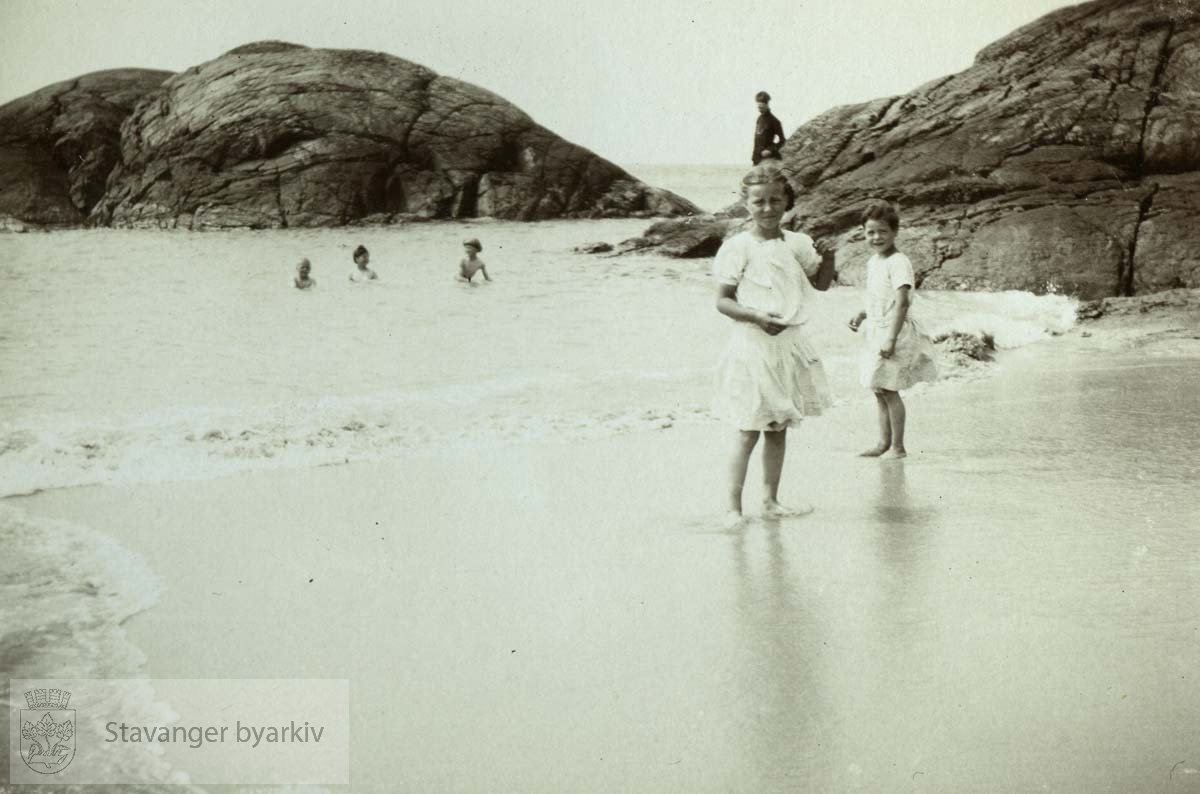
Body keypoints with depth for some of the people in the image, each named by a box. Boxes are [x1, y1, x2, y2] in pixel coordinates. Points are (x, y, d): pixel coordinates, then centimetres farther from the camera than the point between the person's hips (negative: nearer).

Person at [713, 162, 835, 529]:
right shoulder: (738, 247, -10)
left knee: (778, 428, 13)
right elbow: (722, 301, -9)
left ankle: (770, 501, 23)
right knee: (748, 431, -3)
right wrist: (756, 316, -25)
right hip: (753, 346, -6)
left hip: (790, 344, 6)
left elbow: (821, 283, 17)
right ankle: (734, 507, 7)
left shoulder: (797, 243, 5)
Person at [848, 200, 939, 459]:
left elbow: (902, 302, -23)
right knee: (879, 391, 14)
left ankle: (898, 446, 3)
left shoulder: (898, 263, -16)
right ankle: (884, 442, 24)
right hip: (876, 332, 9)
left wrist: (891, 338, -28)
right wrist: (861, 315, 10)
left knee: (888, 390, -6)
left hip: (894, 333, -9)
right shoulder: (873, 262, 12)